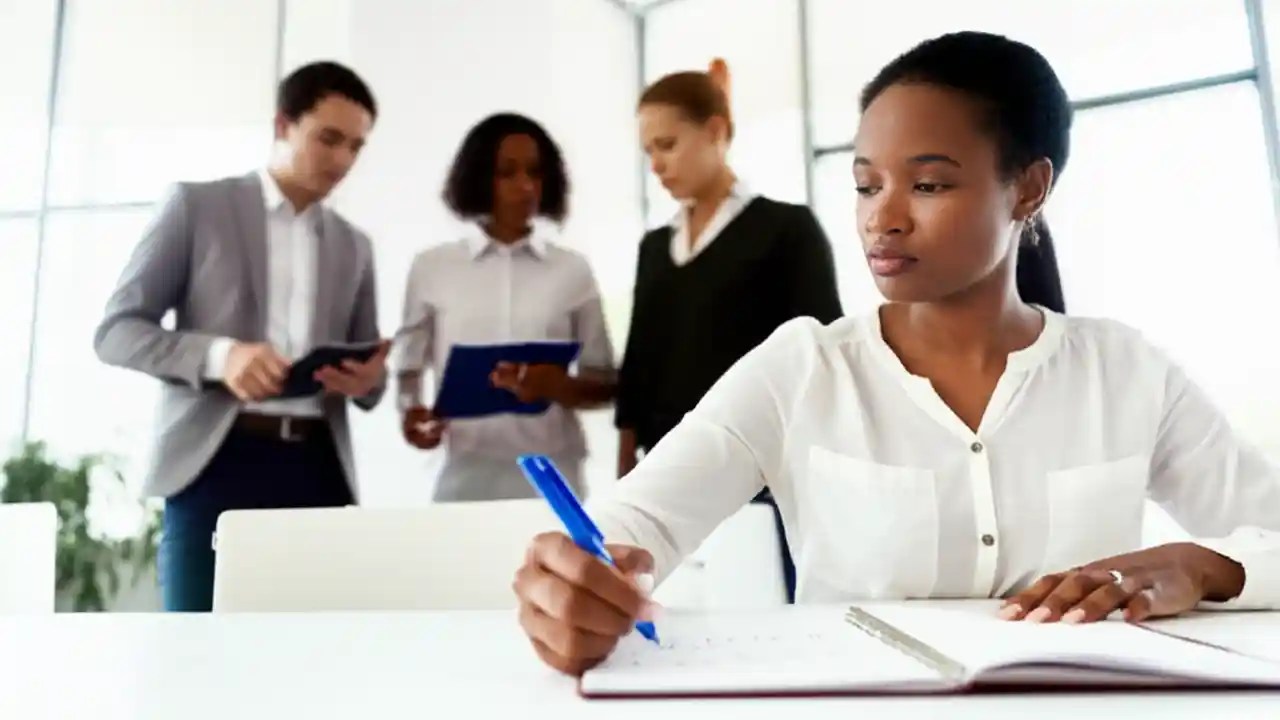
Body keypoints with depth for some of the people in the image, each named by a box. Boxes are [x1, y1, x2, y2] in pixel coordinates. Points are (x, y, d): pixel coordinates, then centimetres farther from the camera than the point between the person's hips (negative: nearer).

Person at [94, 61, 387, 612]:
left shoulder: (353, 246, 19)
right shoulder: (197, 205, 7)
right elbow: (116, 330, 2)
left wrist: (368, 377, -6)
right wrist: (218, 355, -17)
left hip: (318, 468, 4)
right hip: (216, 461, -3)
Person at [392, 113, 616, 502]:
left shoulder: (573, 270, 5)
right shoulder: (432, 267, 6)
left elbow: (605, 383, 7)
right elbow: (409, 368, 12)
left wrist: (557, 387, -14)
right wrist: (411, 411, -10)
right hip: (464, 475, 0)